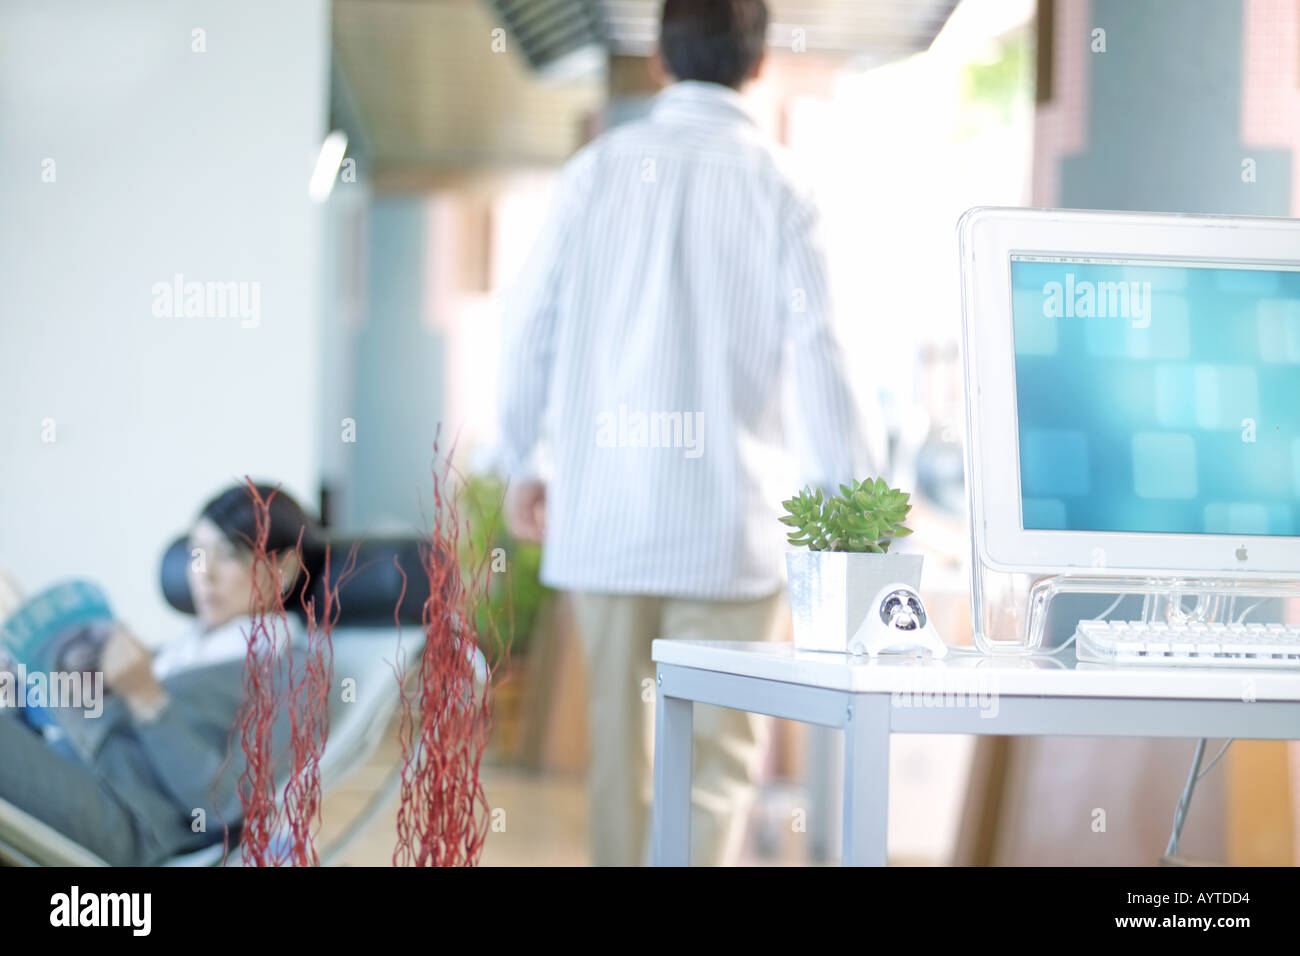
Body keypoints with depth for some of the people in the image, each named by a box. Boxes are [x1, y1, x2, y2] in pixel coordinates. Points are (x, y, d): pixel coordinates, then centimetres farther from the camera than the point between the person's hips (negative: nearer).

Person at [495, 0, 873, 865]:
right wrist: (851, 496, 1)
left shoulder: (599, 167, 3)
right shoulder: (776, 183, -5)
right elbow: (818, 351, -7)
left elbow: (532, 321, 5)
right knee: (719, 753, 1)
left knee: (619, 734, 14)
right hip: (723, 517, -3)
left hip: (599, 509, 3)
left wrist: (521, 460, 17)